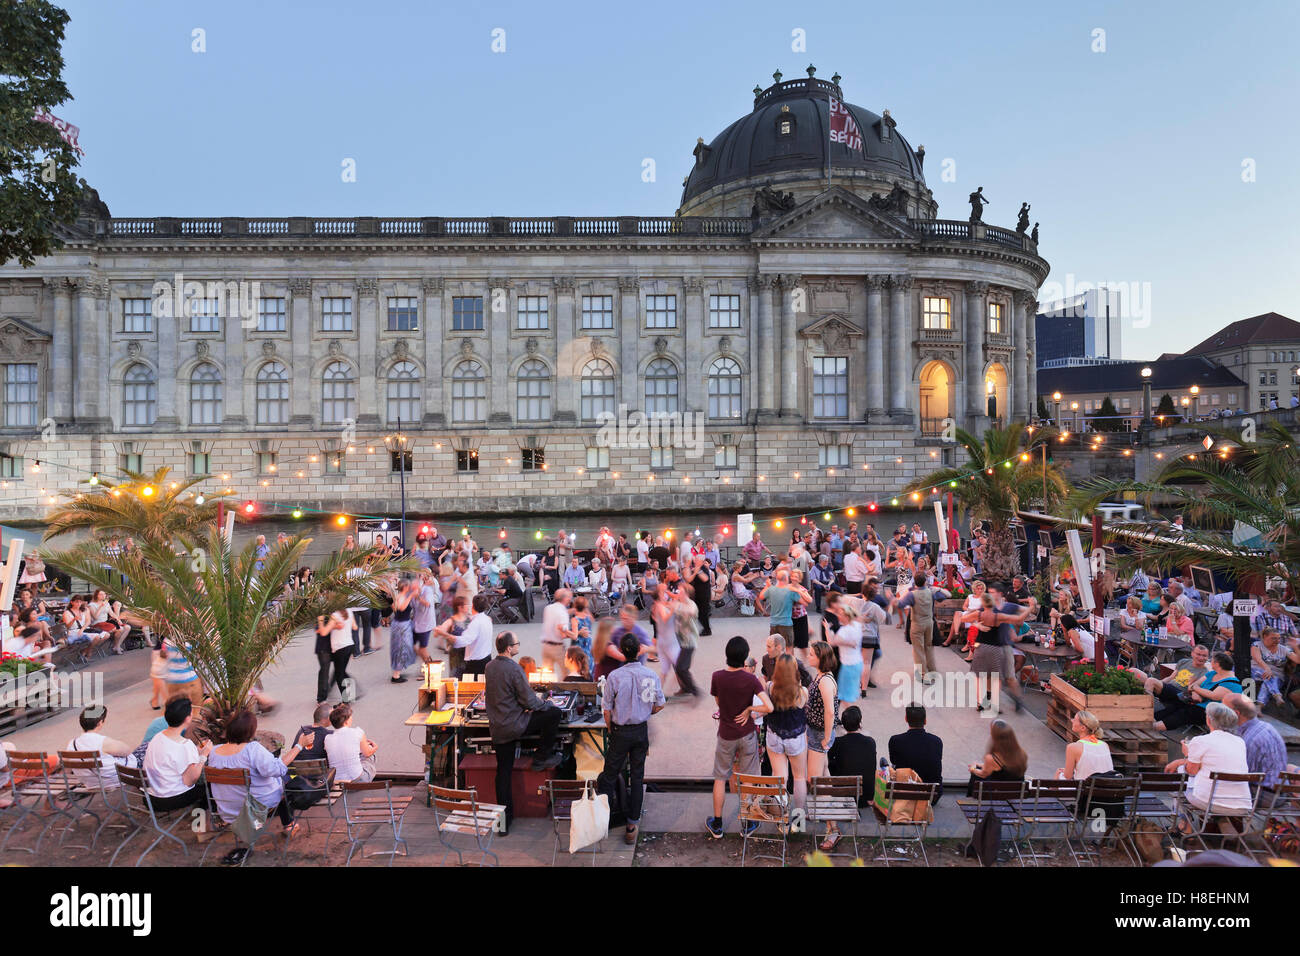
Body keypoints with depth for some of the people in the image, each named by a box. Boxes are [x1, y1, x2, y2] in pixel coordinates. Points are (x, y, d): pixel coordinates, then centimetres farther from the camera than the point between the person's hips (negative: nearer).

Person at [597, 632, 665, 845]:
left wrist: (611, 730, 7)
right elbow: (659, 705, 2)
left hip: (621, 732, -3)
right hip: (642, 731, 3)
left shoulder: (614, 676, -16)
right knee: (637, 777, 12)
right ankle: (632, 824, 18)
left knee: (610, 775, 10)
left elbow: (607, 710, -9)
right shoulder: (652, 675, -8)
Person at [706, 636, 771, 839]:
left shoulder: (717, 676, -13)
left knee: (720, 778, 14)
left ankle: (717, 825, 23)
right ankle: (748, 824, 26)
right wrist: (749, 709, -9)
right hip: (747, 734, -1)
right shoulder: (750, 679, -19)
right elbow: (769, 707, -24)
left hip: (726, 735, 1)